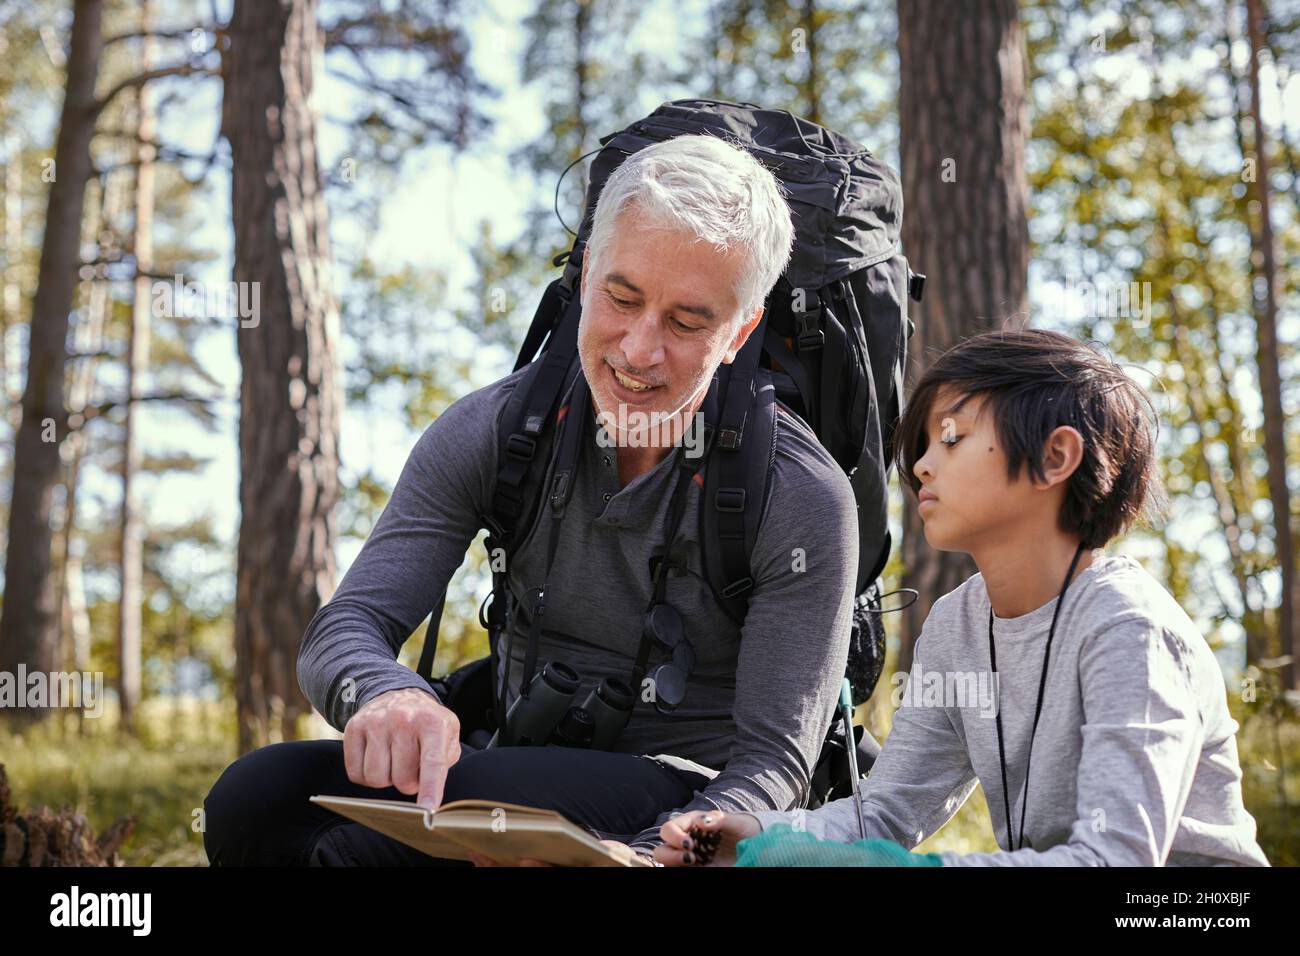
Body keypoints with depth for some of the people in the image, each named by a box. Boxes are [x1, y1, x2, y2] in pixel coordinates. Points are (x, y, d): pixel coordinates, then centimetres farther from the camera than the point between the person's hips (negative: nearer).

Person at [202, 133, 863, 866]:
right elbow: (347, 626, -9)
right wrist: (383, 694, -36)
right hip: (525, 771, 4)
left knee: (459, 798, -33)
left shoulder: (803, 499, -13)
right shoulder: (494, 430, -3)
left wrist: (643, 857, -35)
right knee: (254, 798, -22)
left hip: (688, 810, -3)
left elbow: (774, 764, -14)